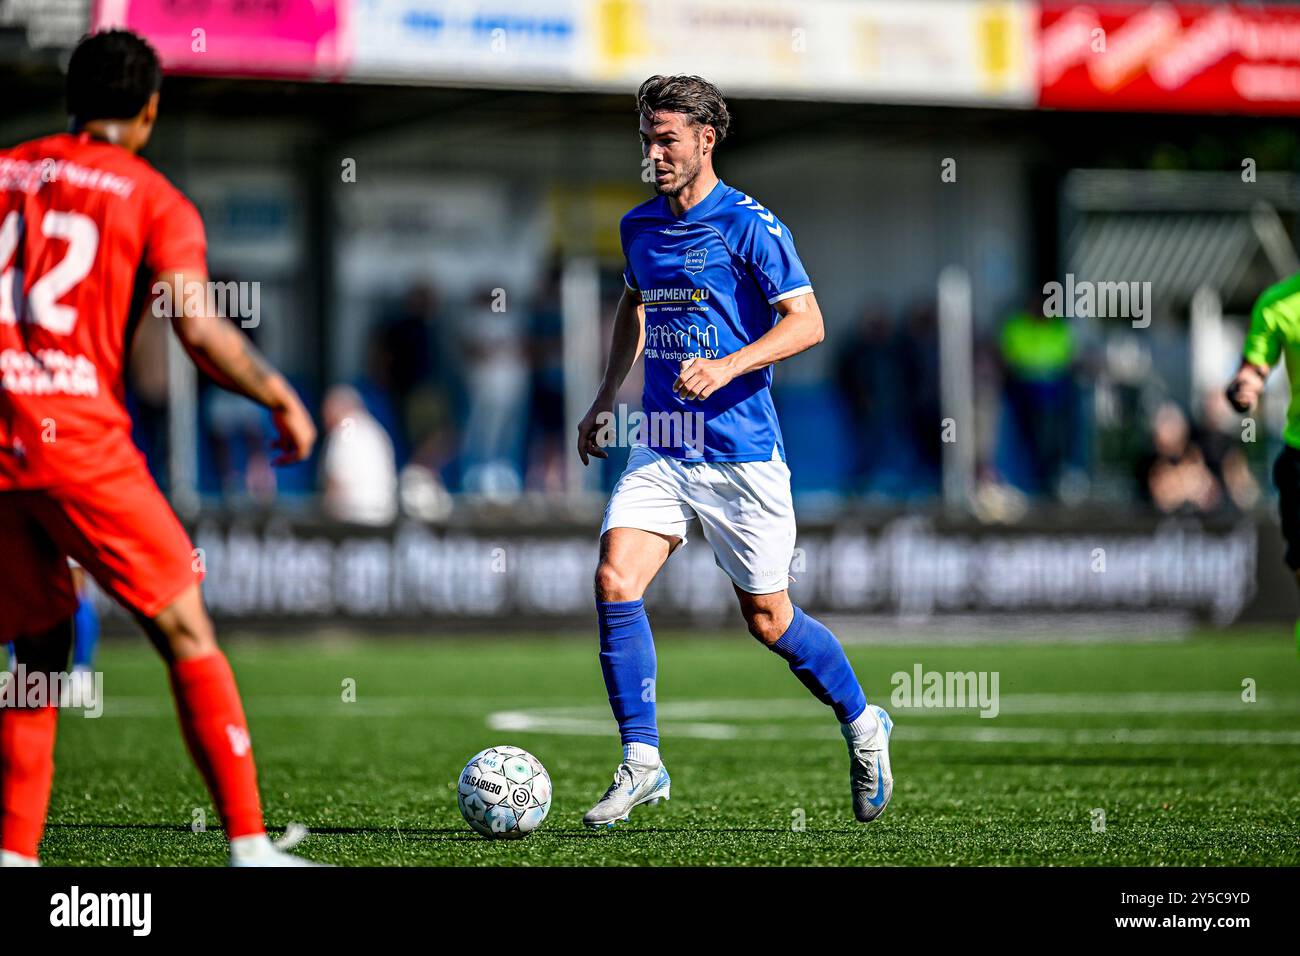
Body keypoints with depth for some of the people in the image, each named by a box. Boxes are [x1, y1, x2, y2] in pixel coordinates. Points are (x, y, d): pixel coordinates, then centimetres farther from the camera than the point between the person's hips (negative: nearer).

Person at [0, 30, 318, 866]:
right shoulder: (154, 201, 3)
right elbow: (201, 331, -8)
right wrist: (283, 399, 5)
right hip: (80, 440, -4)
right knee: (186, 633, 3)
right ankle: (249, 845, 0)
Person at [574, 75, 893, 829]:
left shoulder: (749, 224, -9)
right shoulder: (640, 227, 10)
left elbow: (807, 321, -13)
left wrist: (727, 367, -25)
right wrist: (607, 396, 21)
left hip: (740, 450, -5)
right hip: (661, 448, 5)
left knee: (767, 619, 3)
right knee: (615, 580, -15)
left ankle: (863, 726, 29)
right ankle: (642, 763, -8)